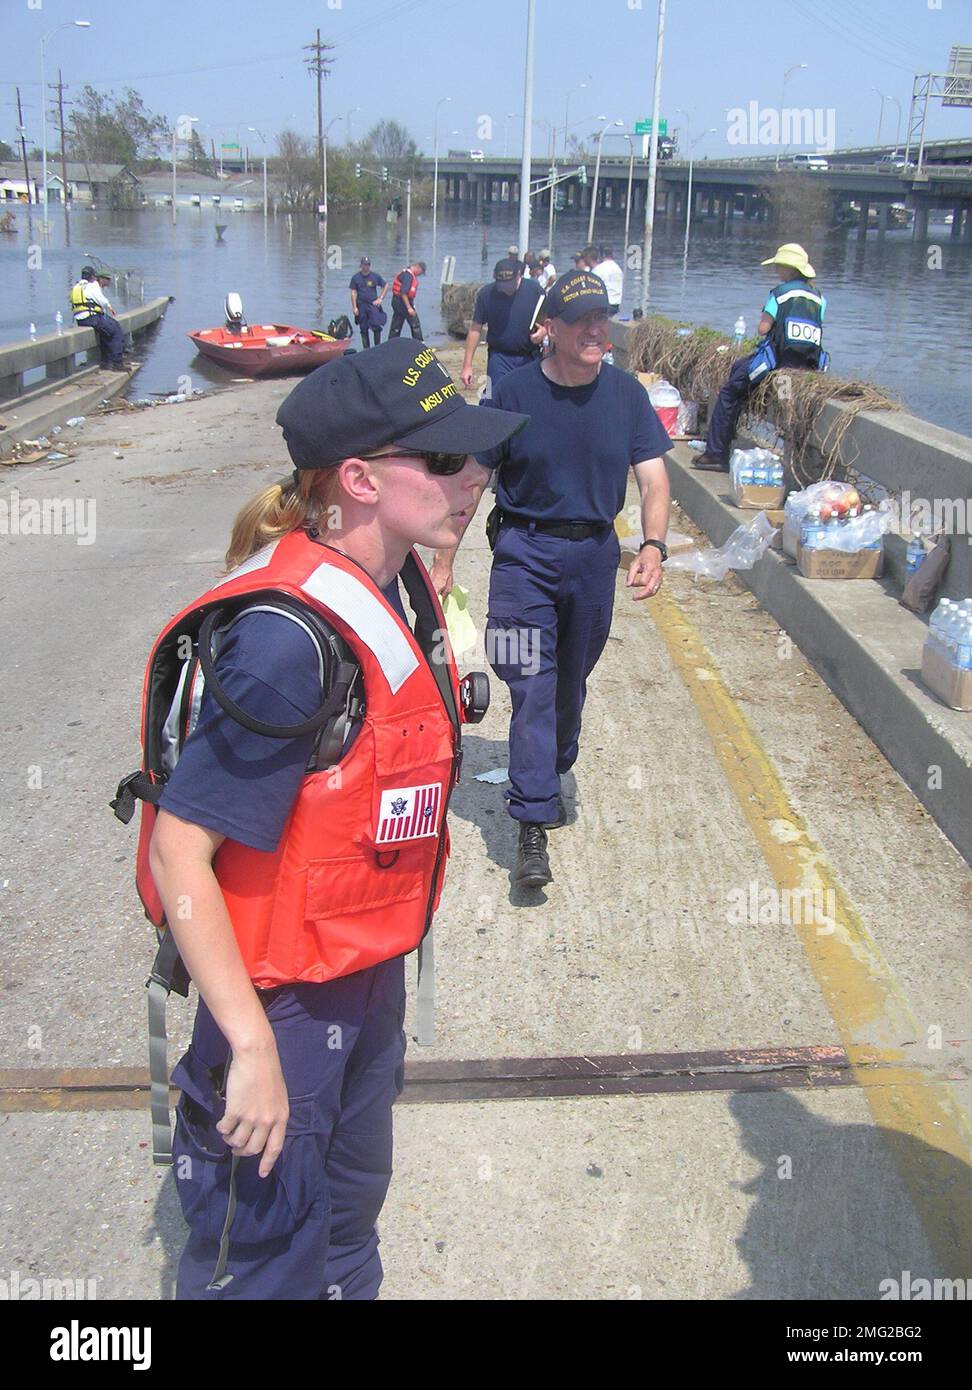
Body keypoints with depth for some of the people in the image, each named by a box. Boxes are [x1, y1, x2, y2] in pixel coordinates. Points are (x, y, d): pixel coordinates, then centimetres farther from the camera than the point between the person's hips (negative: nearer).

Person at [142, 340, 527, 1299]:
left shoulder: (399, 590, -3)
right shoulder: (292, 638, -31)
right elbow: (180, 850, -29)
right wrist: (254, 1048, -27)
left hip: (369, 976, 8)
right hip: (283, 1001, -8)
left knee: (352, 1204, 29)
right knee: (271, 1257, 13)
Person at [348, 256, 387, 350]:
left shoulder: (375, 276, 5)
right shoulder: (355, 278, 4)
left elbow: (385, 286, 15)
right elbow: (353, 293, 3)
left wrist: (380, 298, 5)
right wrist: (354, 307, -3)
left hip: (373, 304, -1)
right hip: (361, 305, 1)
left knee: (376, 326, -15)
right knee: (364, 329, 4)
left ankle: (378, 348, -3)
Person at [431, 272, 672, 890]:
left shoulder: (626, 393, -2)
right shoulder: (515, 393, -8)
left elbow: (653, 478, -6)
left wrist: (653, 546, -24)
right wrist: (444, 562, -5)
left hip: (596, 554, 3)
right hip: (525, 554, -3)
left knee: (572, 682, 18)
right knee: (533, 686, -8)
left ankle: (550, 773, 43)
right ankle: (534, 824, -4)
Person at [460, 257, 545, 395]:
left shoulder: (534, 289, -5)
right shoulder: (486, 294, -5)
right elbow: (475, 329, -2)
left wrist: (543, 330, -19)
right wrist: (467, 365, -5)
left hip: (530, 357, 1)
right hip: (499, 357, -1)